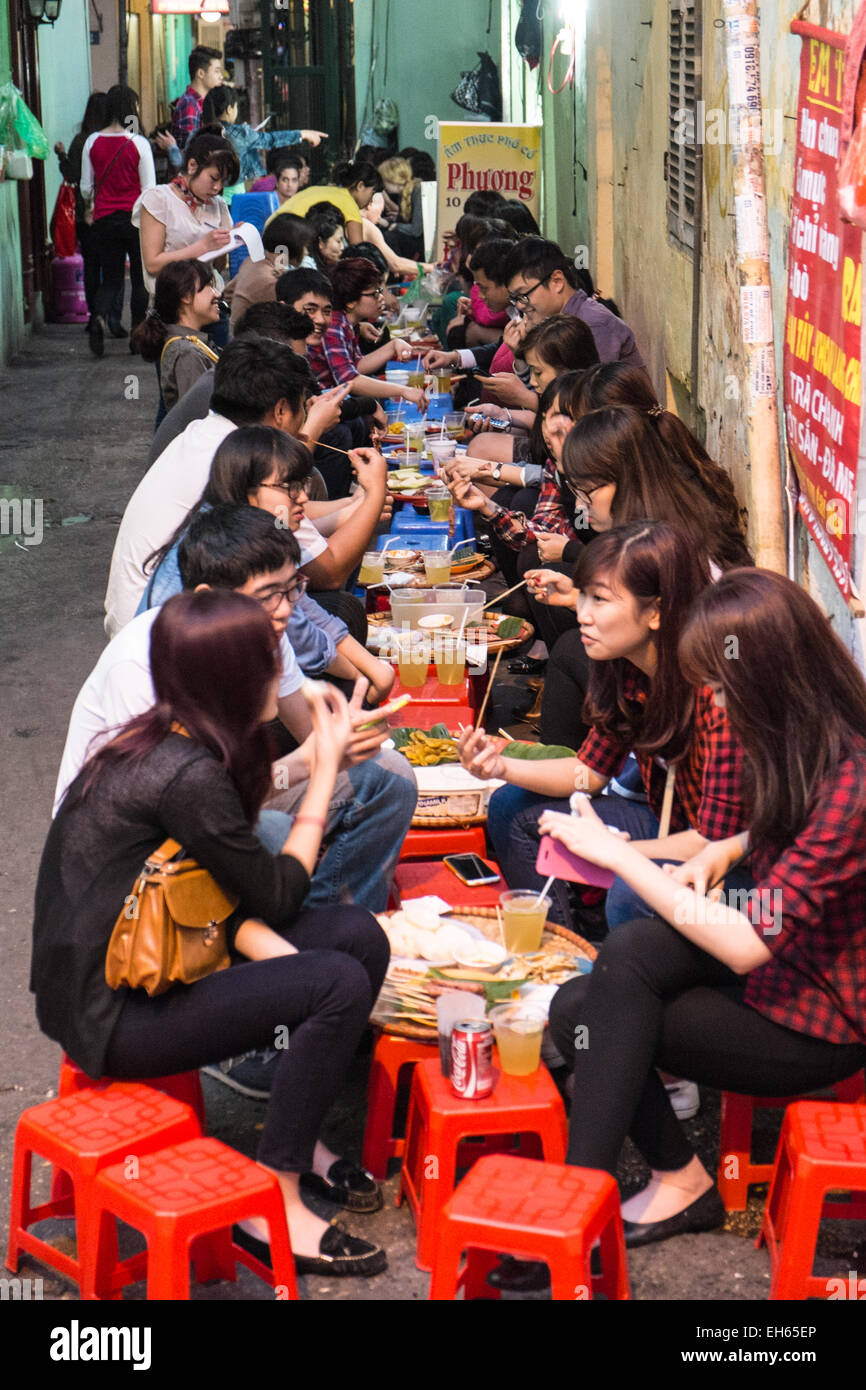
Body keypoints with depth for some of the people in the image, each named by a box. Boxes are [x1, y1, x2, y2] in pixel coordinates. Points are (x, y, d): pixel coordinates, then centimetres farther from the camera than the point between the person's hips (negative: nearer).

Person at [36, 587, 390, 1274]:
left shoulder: (162, 743, 5)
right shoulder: (186, 775, -26)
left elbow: (213, 892, 7)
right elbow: (276, 893, -13)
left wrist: (273, 953, -11)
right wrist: (326, 768, -5)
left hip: (144, 964, 10)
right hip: (110, 1012, -10)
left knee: (360, 934, 1)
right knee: (339, 984, -20)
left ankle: (299, 1136, 15)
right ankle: (274, 1204, -7)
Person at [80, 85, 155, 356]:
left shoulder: (92, 142, 0)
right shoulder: (138, 143, -10)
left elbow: (86, 187, 7)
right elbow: (149, 189, -8)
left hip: (104, 219, 3)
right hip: (136, 218, -3)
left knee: (110, 280, 11)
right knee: (140, 279, 10)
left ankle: (98, 317, -17)